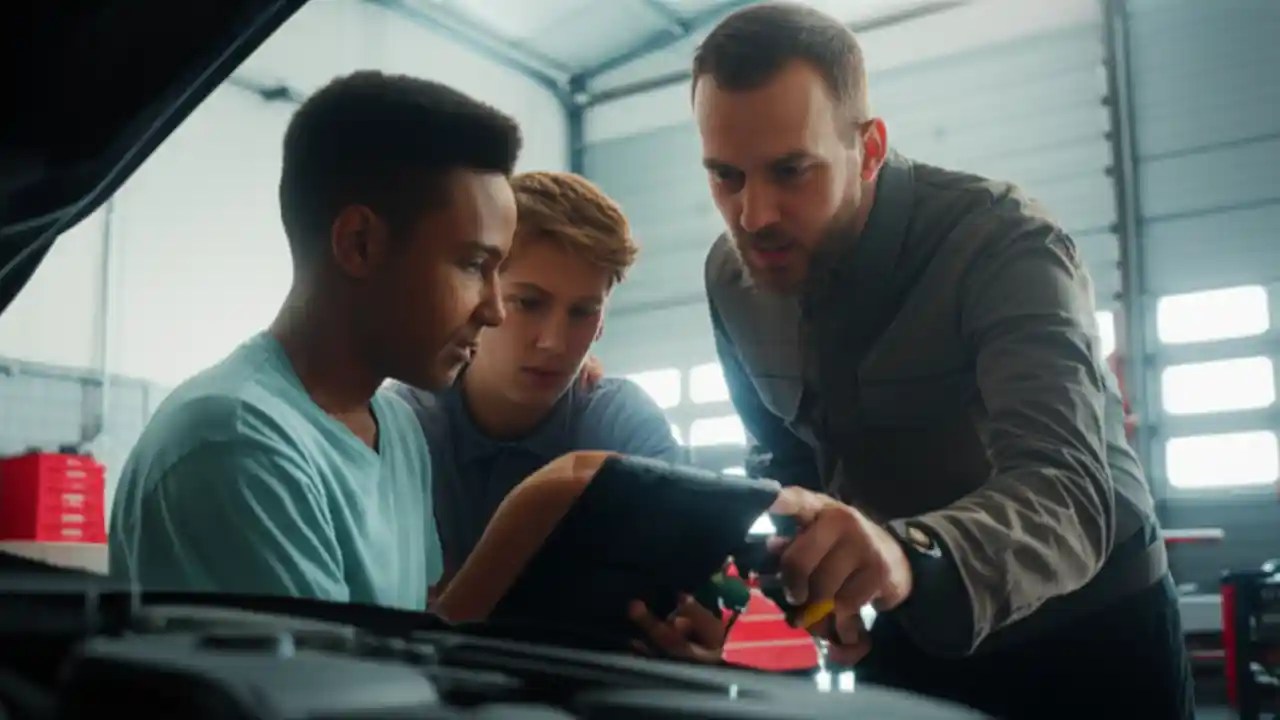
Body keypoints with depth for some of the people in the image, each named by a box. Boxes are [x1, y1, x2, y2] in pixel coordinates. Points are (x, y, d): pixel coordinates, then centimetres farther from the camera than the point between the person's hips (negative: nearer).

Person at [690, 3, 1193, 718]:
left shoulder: (1007, 245, -27)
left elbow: (1065, 493, -41)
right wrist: (819, 567, -16)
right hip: (904, 638, 4)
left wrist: (911, 553, -60)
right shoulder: (734, 277, -11)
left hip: (1084, 627, -4)